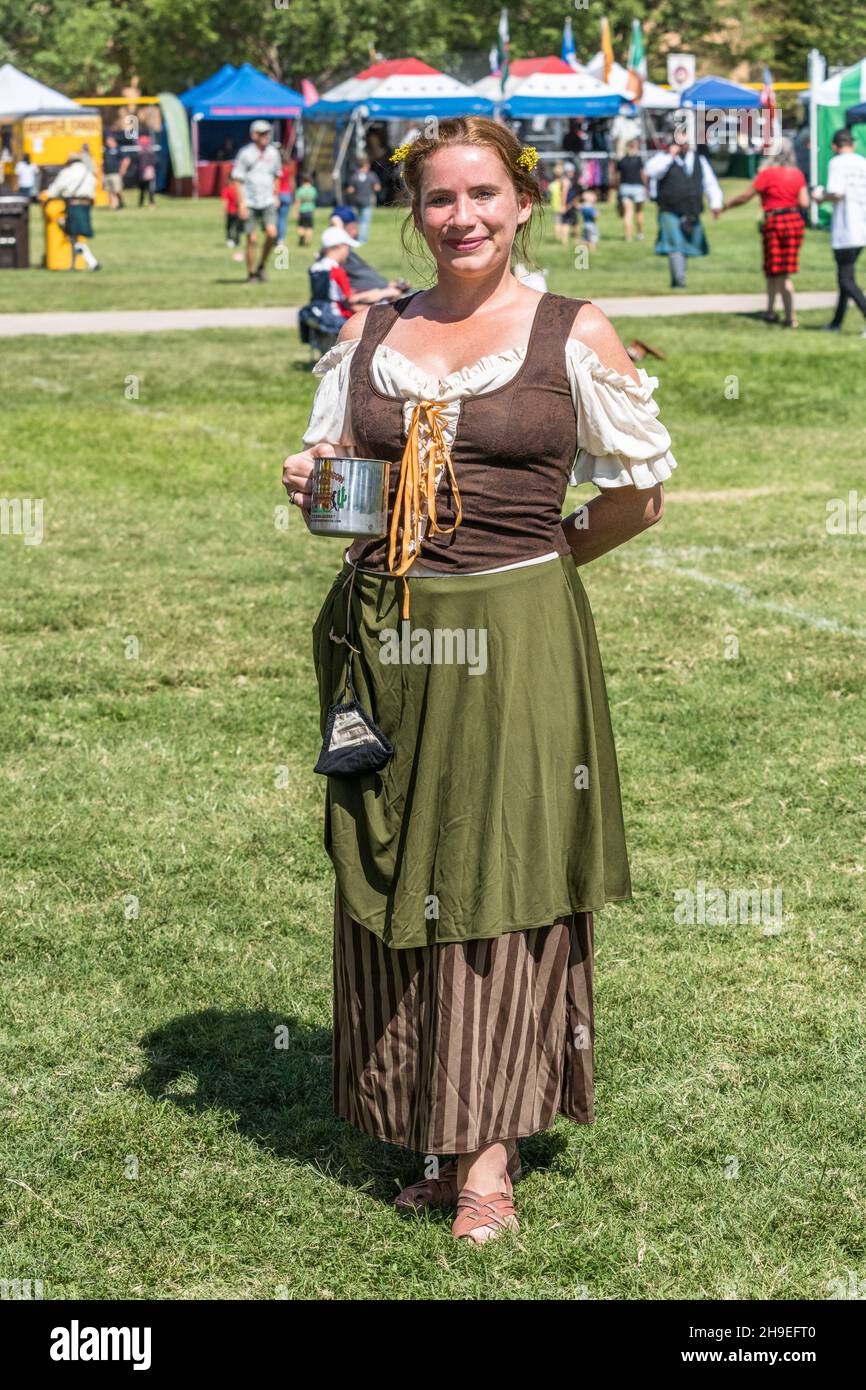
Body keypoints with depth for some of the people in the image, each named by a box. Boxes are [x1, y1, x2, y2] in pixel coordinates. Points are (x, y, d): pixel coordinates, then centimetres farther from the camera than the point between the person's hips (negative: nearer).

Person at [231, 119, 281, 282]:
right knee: (252, 239, -3)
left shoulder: (273, 152, 7)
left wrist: (276, 196, 15)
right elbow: (237, 179, -4)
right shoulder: (245, 153, -5)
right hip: (249, 203, -3)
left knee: (272, 233, -15)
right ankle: (251, 274, 10)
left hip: (268, 202, 3)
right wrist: (241, 204, -10)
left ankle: (262, 266, 5)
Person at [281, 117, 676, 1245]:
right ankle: (435, 1132, 16)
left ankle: (489, 1152, 4)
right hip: (385, 637, 4)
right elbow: (326, 469, 20)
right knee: (389, 879, 5)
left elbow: (640, 492, 6)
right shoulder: (369, 334, 10)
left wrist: (532, 556, 5)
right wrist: (310, 489, -2)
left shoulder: (574, 335, 0)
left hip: (516, 638, -4)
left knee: (505, 881, -4)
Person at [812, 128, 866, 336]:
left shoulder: (837, 163, -9)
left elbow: (837, 194, -21)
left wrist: (821, 197, -2)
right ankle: (837, 322, 25)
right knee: (846, 275, 18)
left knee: (846, 279, -6)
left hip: (845, 229, -8)